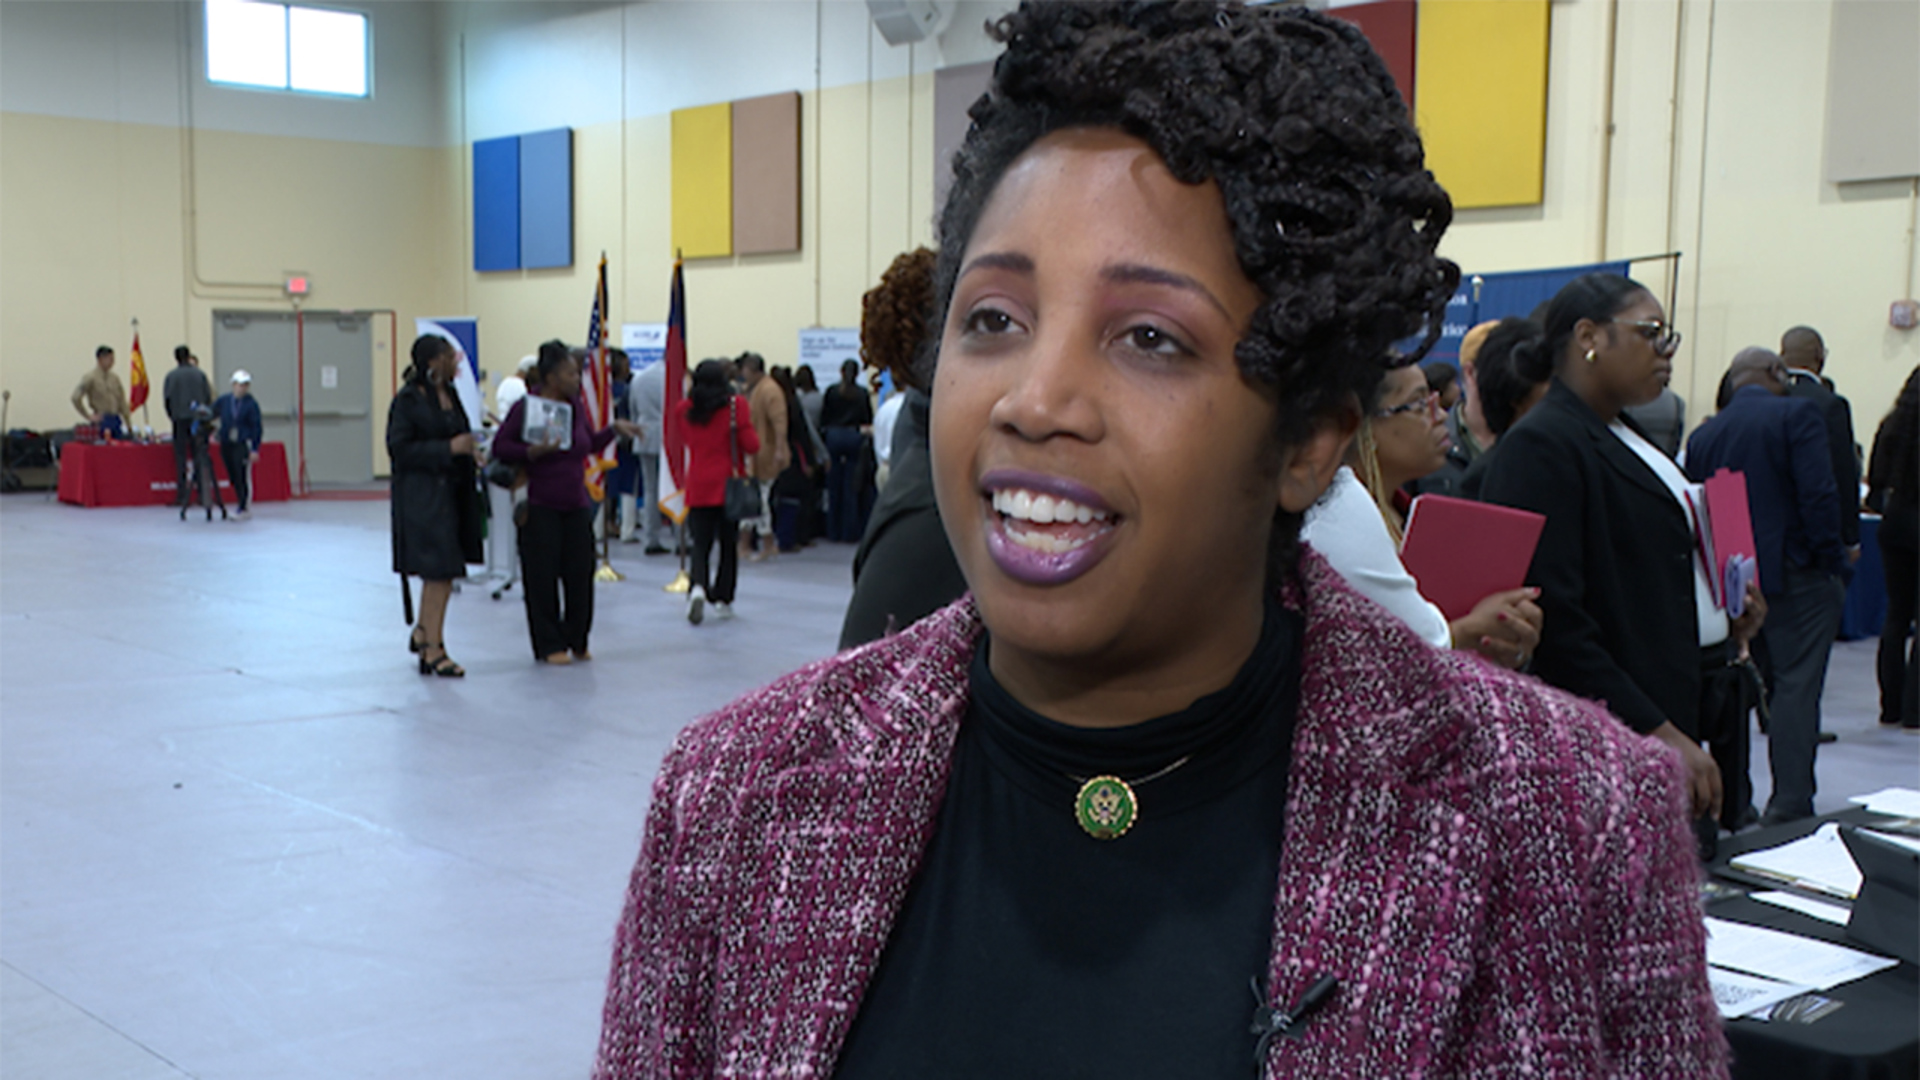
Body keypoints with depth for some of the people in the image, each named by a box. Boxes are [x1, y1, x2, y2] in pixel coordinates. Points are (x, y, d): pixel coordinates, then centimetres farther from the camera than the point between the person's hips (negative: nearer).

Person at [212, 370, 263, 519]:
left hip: (243, 445, -4)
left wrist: (255, 449, -9)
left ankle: (243, 509, -3)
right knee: (233, 477, 8)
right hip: (226, 444, 4)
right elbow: (211, 414, 17)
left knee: (243, 477, -7)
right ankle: (242, 506, 17)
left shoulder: (251, 404, -4)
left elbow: (256, 427, -4)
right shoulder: (223, 400, 7)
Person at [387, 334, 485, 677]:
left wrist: (470, 451, 1)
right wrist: (449, 448, -20)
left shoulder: (449, 393, 11)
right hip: (423, 496, -8)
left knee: (440, 571, 15)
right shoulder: (408, 399, -12)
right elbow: (400, 449, -16)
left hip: (451, 491, 8)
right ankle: (433, 652, 3)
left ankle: (422, 633, 34)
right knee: (439, 571, -6)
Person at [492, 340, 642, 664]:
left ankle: (577, 642, 20)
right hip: (540, 507, -6)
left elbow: (590, 444, 23)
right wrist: (532, 452, -22)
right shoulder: (526, 407, -9)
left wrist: (614, 429, 12)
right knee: (543, 579, 0)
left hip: (576, 505, 6)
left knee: (580, 575, 5)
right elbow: (500, 446, -10)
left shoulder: (577, 405, 10)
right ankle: (550, 646, 10)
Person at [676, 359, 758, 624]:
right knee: (729, 543, 11)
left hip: (698, 487, 2)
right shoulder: (736, 405, -8)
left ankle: (698, 587, -22)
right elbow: (752, 445, -9)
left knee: (700, 544, 4)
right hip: (730, 484, -2)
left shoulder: (685, 409, 2)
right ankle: (723, 599, 13)